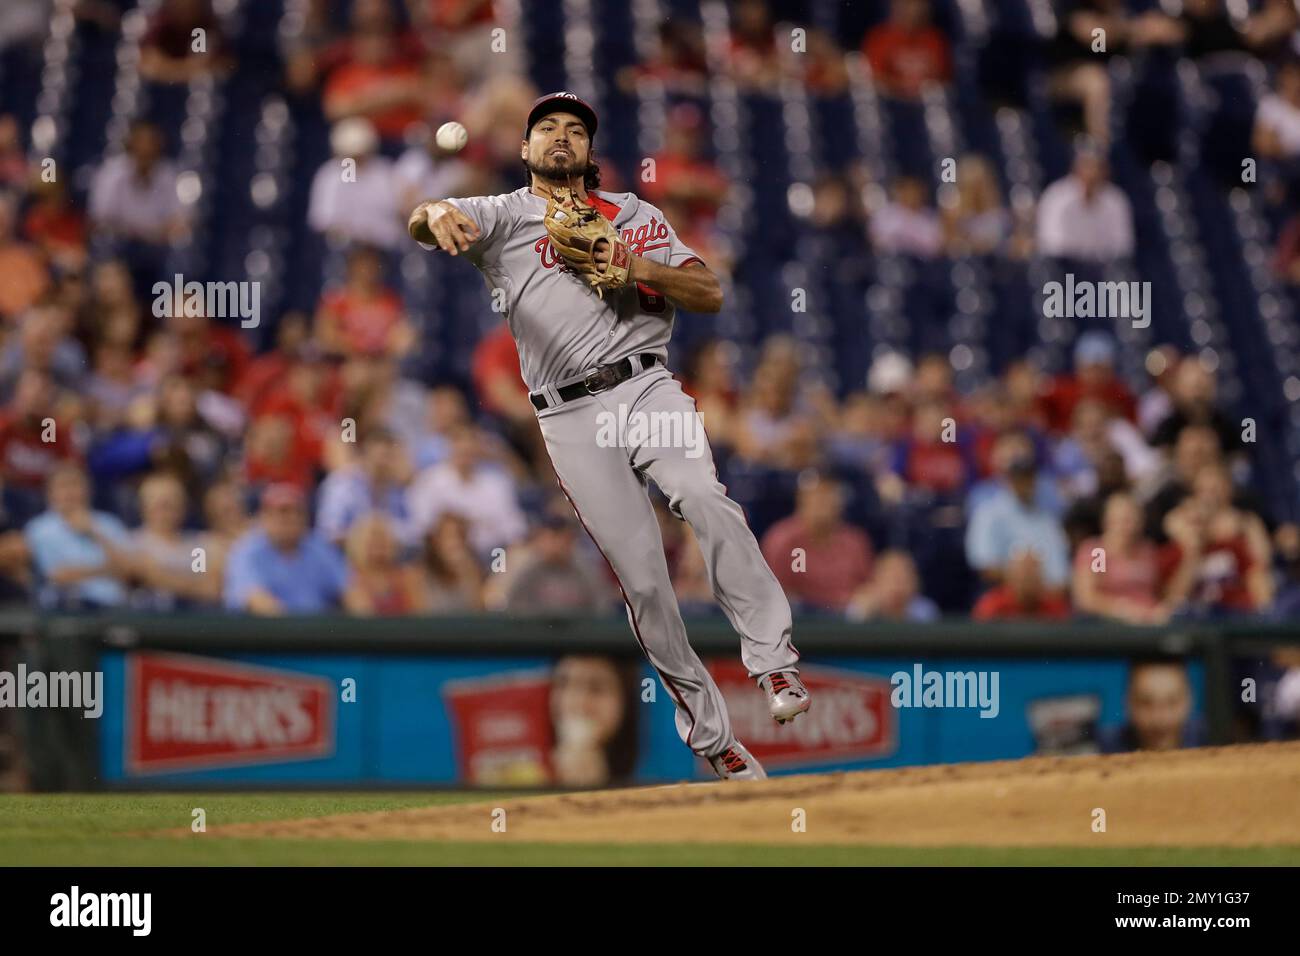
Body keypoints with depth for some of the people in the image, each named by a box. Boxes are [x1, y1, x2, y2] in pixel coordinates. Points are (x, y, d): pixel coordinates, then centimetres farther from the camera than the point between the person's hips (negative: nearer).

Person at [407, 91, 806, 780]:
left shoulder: (634, 217, 20)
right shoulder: (502, 216, 12)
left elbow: (710, 294, 13)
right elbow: (421, 221, -8)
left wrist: (641, 267, -5)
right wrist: (436, 214, -33)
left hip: (647, 388, 1)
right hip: (570, 419, -1)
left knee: (703, 499, -30)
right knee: (642, 579, -6)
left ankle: (772, 660, -27)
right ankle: (711, 736, 3)